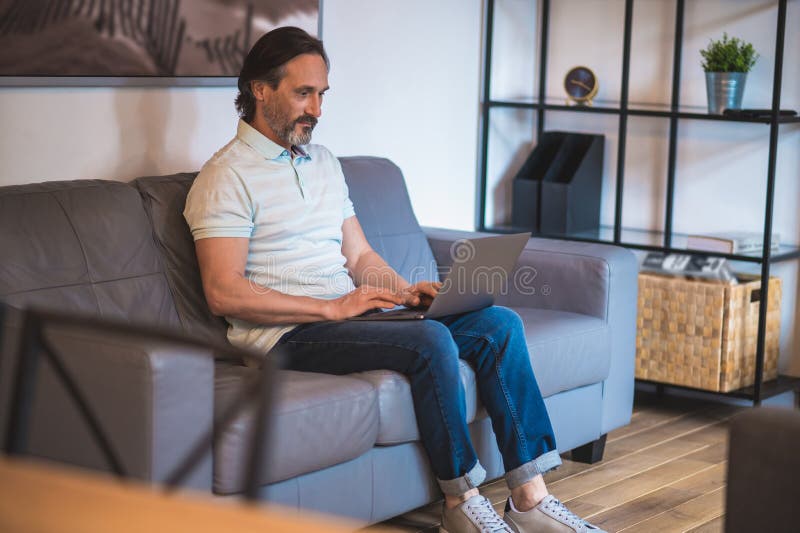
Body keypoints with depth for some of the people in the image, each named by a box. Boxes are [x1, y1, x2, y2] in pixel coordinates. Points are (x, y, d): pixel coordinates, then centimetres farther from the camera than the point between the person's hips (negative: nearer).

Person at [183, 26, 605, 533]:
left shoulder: (324, 162, 19)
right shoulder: (226, 177, -7)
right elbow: (224, 293, -16)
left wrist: (407, 290, -2)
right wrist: (331, 307, -21)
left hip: (347, 312, 8)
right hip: (288, 334, -8)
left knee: (500, 323, -8)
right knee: (431, 340, -30)